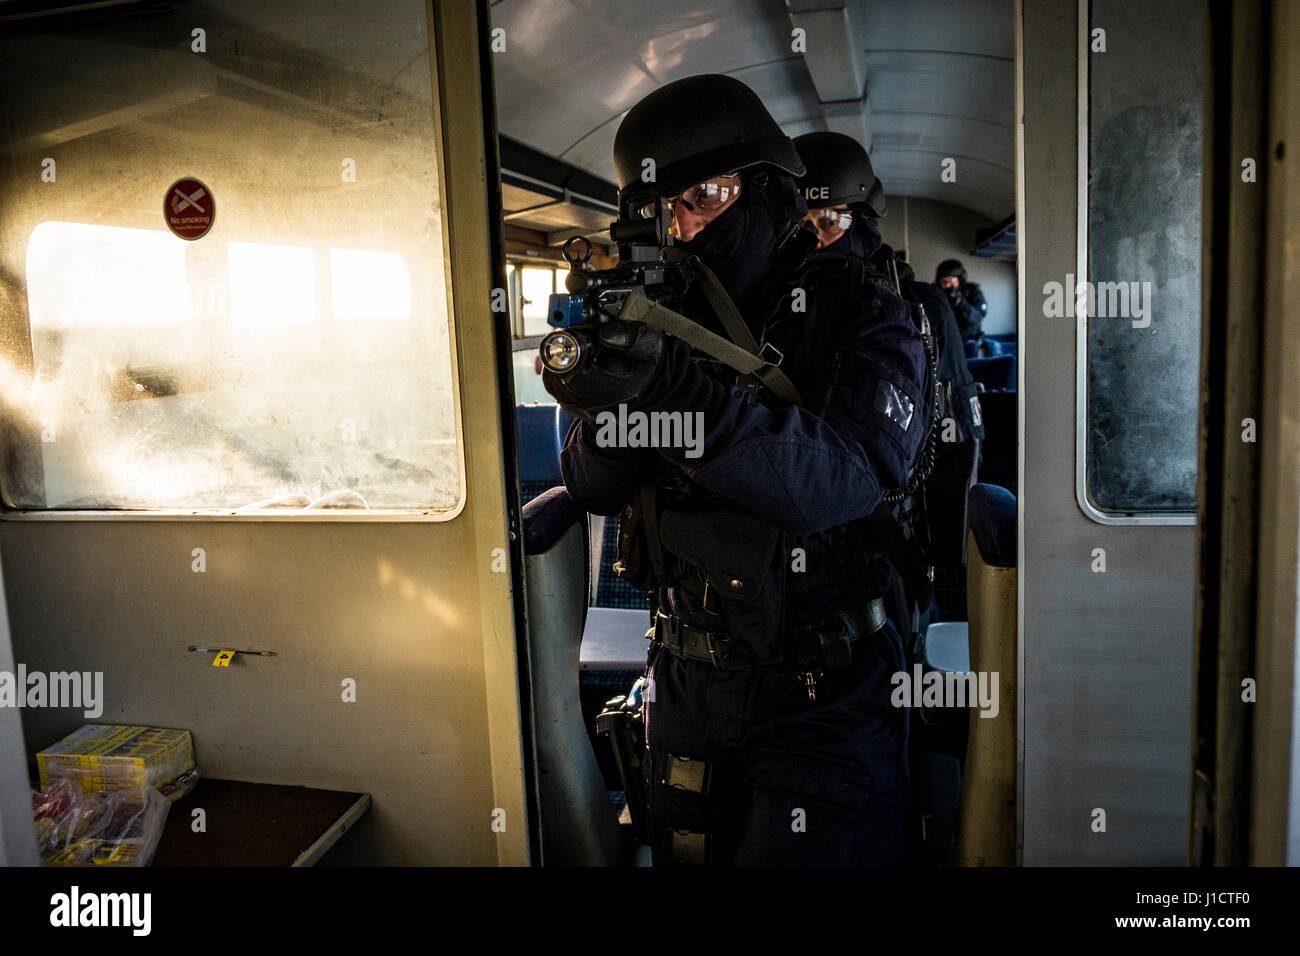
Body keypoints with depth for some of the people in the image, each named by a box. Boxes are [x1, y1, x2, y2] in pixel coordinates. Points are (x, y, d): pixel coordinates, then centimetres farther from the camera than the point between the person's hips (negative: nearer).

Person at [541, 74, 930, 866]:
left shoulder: (865, 318, -10)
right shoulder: (673, 320, 3)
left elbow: (844, 477, -28)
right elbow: (597, 490, -1)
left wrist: (677, 388, -40)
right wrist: (607, 398, -24)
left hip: (822, 699, -4)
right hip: (688, 684, 5)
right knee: (683, 850, 20)